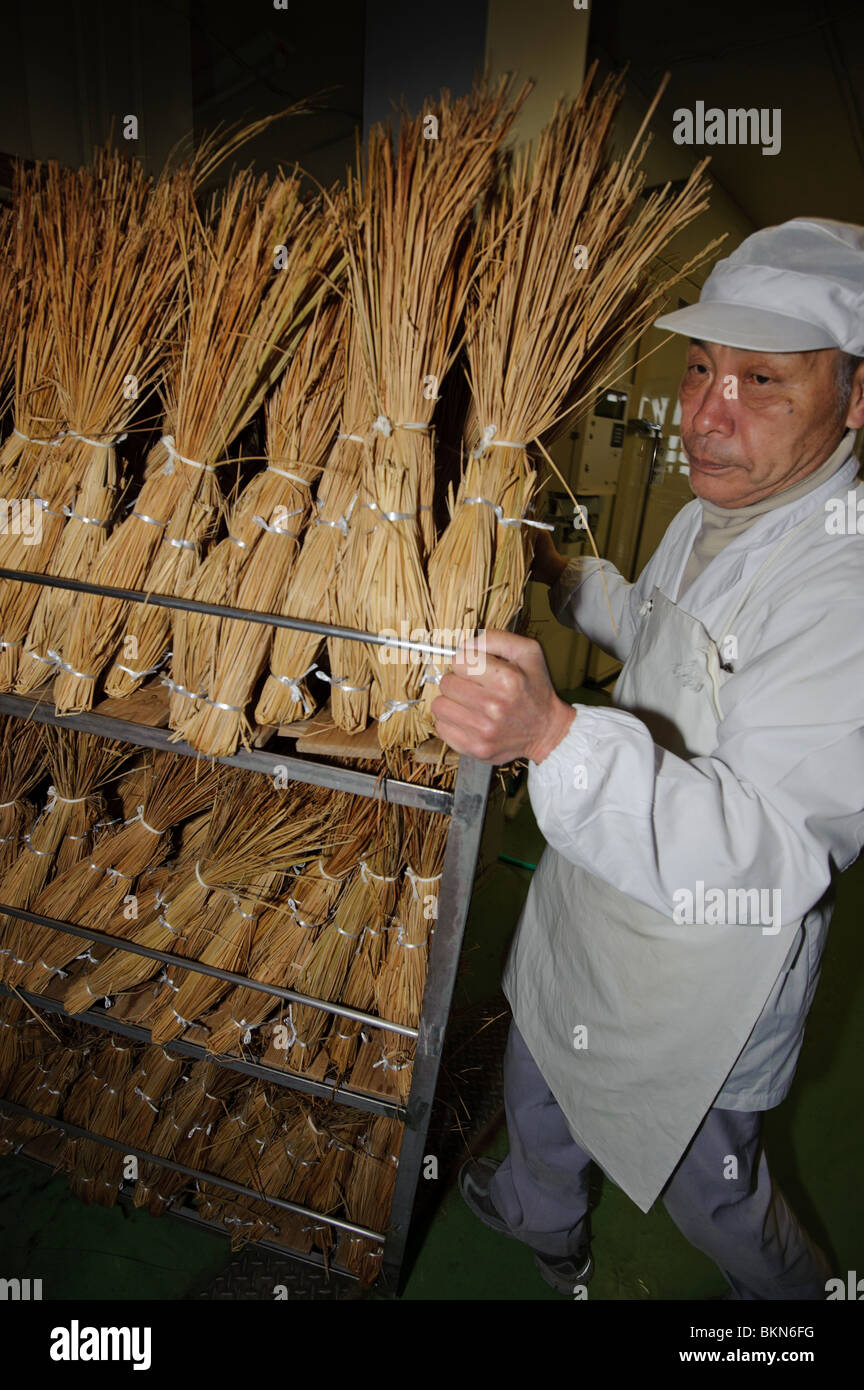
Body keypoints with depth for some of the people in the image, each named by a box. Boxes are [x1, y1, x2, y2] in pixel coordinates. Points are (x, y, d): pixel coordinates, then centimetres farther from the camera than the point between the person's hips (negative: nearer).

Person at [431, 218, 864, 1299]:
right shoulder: (710, 515, -2)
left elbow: (770, 853, -41)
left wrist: (557, 735, -55)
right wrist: (568, 579, 9)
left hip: (696, 986, -7)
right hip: (582, 922, 8)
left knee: (706, 1187, 23)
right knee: (538, 1090, 32)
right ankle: (542, 1223, 66)